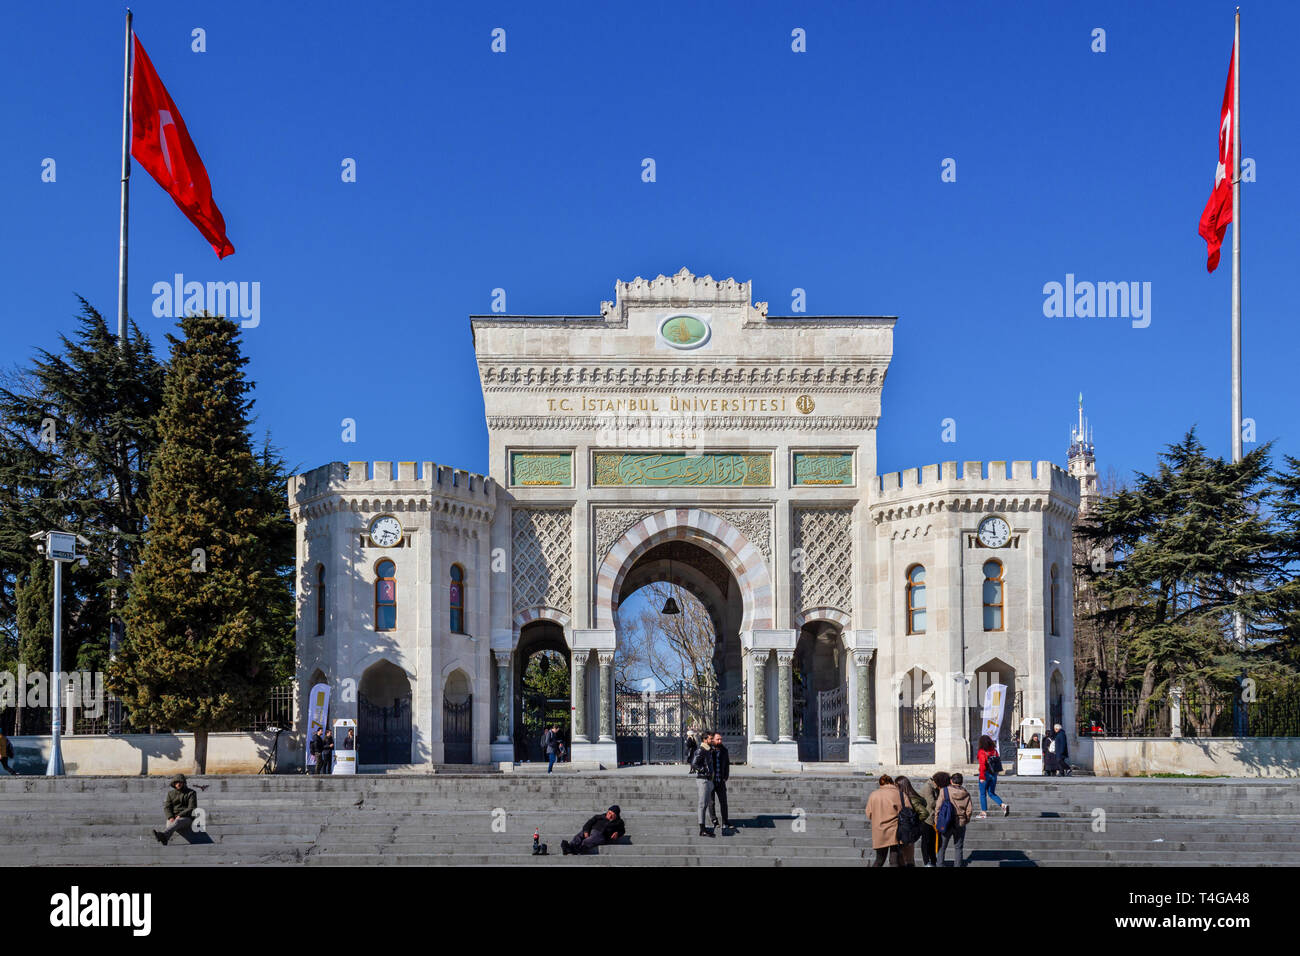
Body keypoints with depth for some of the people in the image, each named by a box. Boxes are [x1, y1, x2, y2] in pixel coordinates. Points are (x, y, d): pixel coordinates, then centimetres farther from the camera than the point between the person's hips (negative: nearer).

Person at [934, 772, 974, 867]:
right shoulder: (965, 794, -2)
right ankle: (959, 864, 16)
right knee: (958, 847, 14)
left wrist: (937, 821, -1)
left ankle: (940, 864, 12)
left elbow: (938, 807, -11)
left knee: (942, 847, 11)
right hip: (960, 824, 2)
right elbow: (969, 810, -1)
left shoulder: (944, 791, -9)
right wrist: (966, 820, 16)